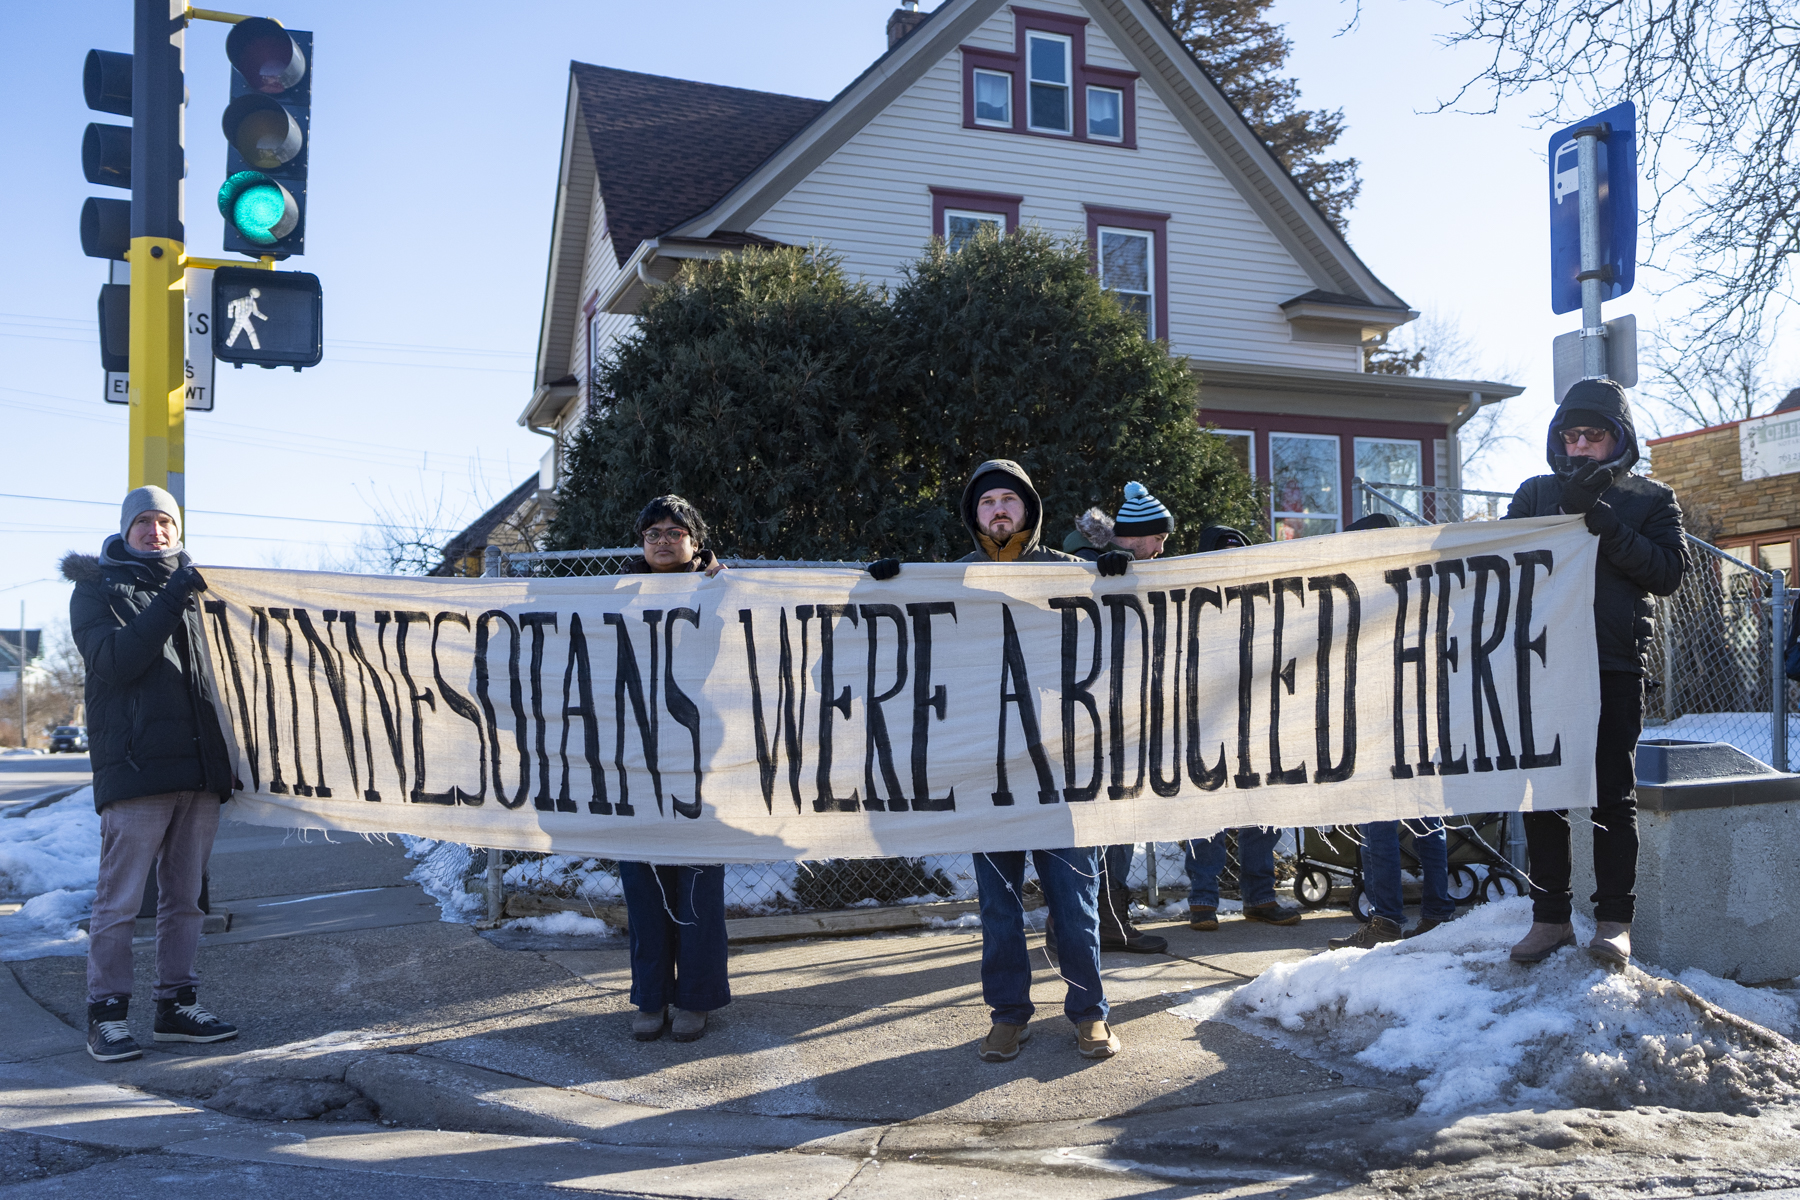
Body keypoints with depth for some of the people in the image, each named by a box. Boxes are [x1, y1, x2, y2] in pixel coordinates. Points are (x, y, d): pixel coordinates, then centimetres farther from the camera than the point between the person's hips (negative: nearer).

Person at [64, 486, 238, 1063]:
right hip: (136, 769, -5)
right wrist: (170, 601, -19)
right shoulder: (97, 589, 4)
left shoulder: (191, 592, 20)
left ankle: (177, 1005, 17)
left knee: (185, 897, 9)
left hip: (200, 768, 6)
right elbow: (115, 661, -13)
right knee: (120, 900, -5)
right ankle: (106, 1014, 4)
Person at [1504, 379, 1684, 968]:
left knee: (1612, 792, 0)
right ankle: (1550, 917, 11)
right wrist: (1566, 508, -11)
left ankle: (1614, 919, 7)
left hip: (1615, 663, -2)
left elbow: (1668, 572, -3)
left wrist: (1603, 524, -13)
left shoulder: (1651, 499, 10)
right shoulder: (1536, 493, 15)